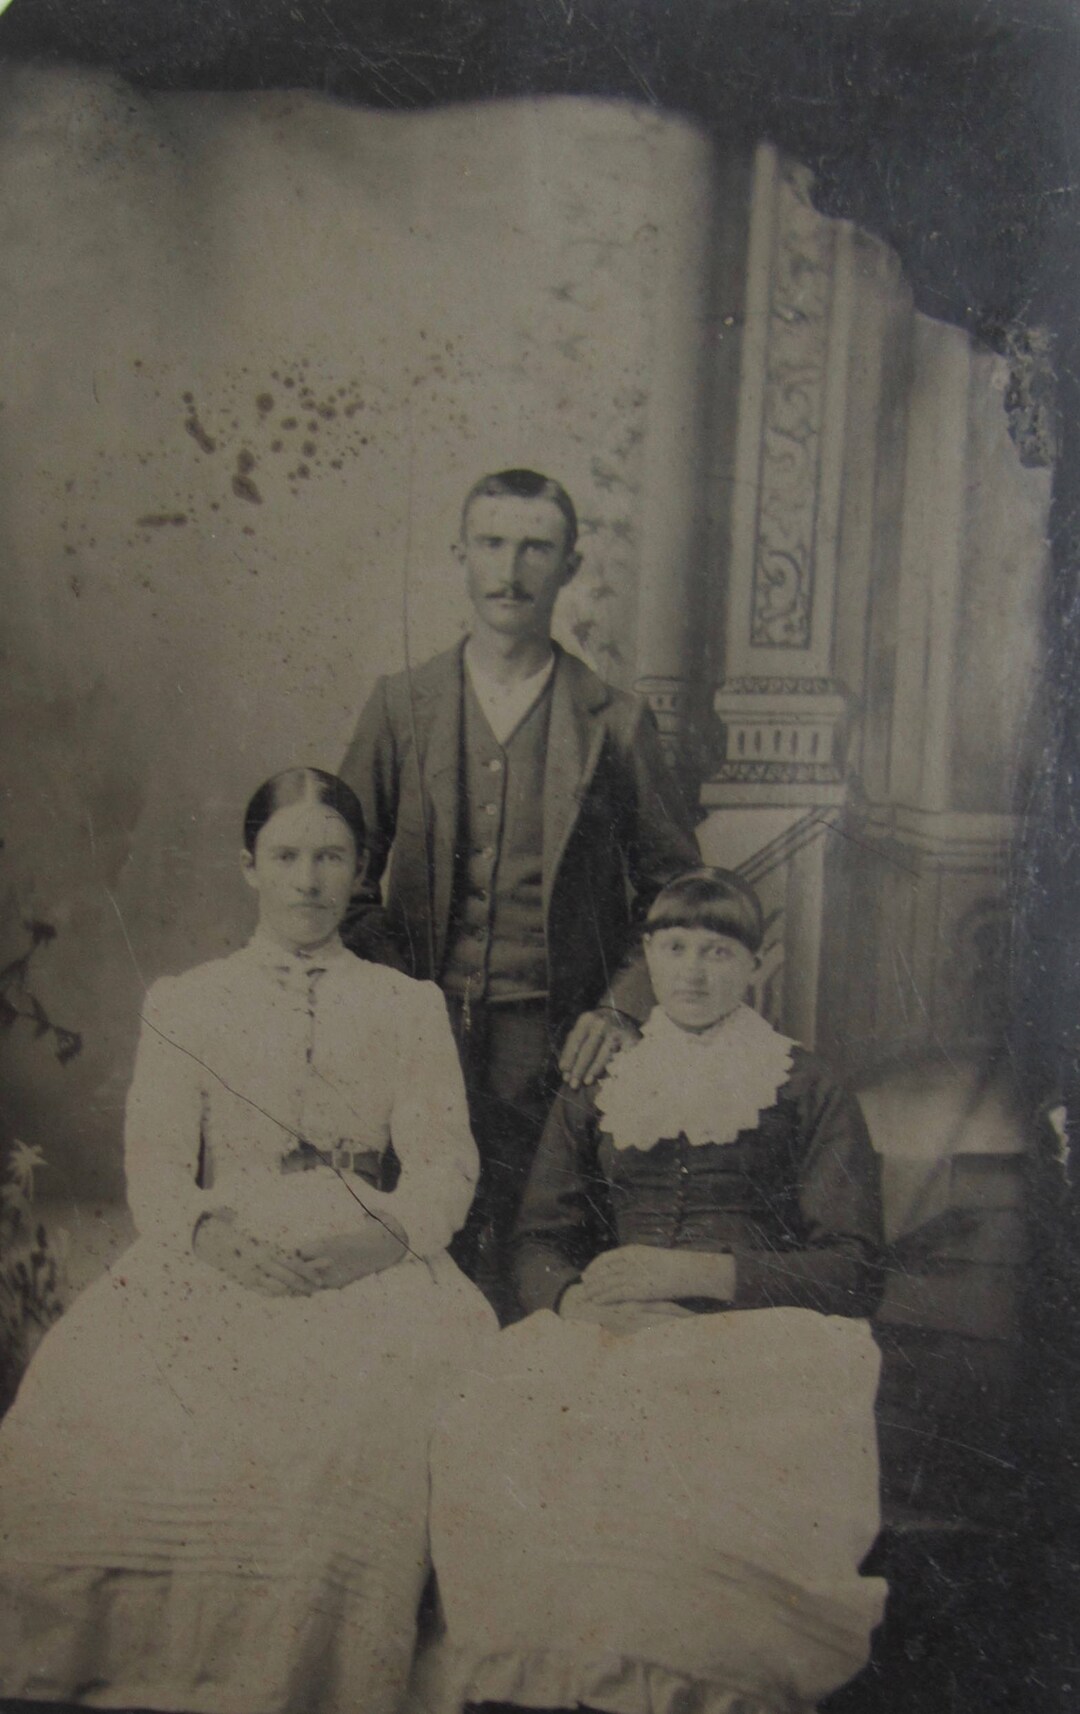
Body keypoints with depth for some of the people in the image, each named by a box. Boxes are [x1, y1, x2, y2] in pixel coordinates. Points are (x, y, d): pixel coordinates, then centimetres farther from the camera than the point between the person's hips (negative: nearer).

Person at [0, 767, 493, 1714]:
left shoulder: (409, 1006, 17)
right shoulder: (184, 1005, 18)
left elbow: (445, 1164, 6)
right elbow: (156, 1168, 6)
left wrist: (384, 1235, -15)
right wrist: (216, 1230, -15)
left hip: (371, 1270, 0)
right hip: (212, 1263, 1)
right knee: (103, 1390, -30)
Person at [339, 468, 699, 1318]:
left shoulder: (616, 722, 6)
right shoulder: (400, 704, 9)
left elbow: (675, 891, 11)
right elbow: (347, 875, 12)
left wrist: (624, 1008, -2)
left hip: (552, 1038, -1)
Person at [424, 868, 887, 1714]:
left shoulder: (808, 1091, 11)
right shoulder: (596, 1089, 20)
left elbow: (856, 1270, 2)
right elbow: (541, 1243, 15)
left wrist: (696, 1272, -10)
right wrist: (574, 1296, -9)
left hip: (759, 1334, -2)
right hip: (607, 1333, 3)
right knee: (480, 1448, -26)